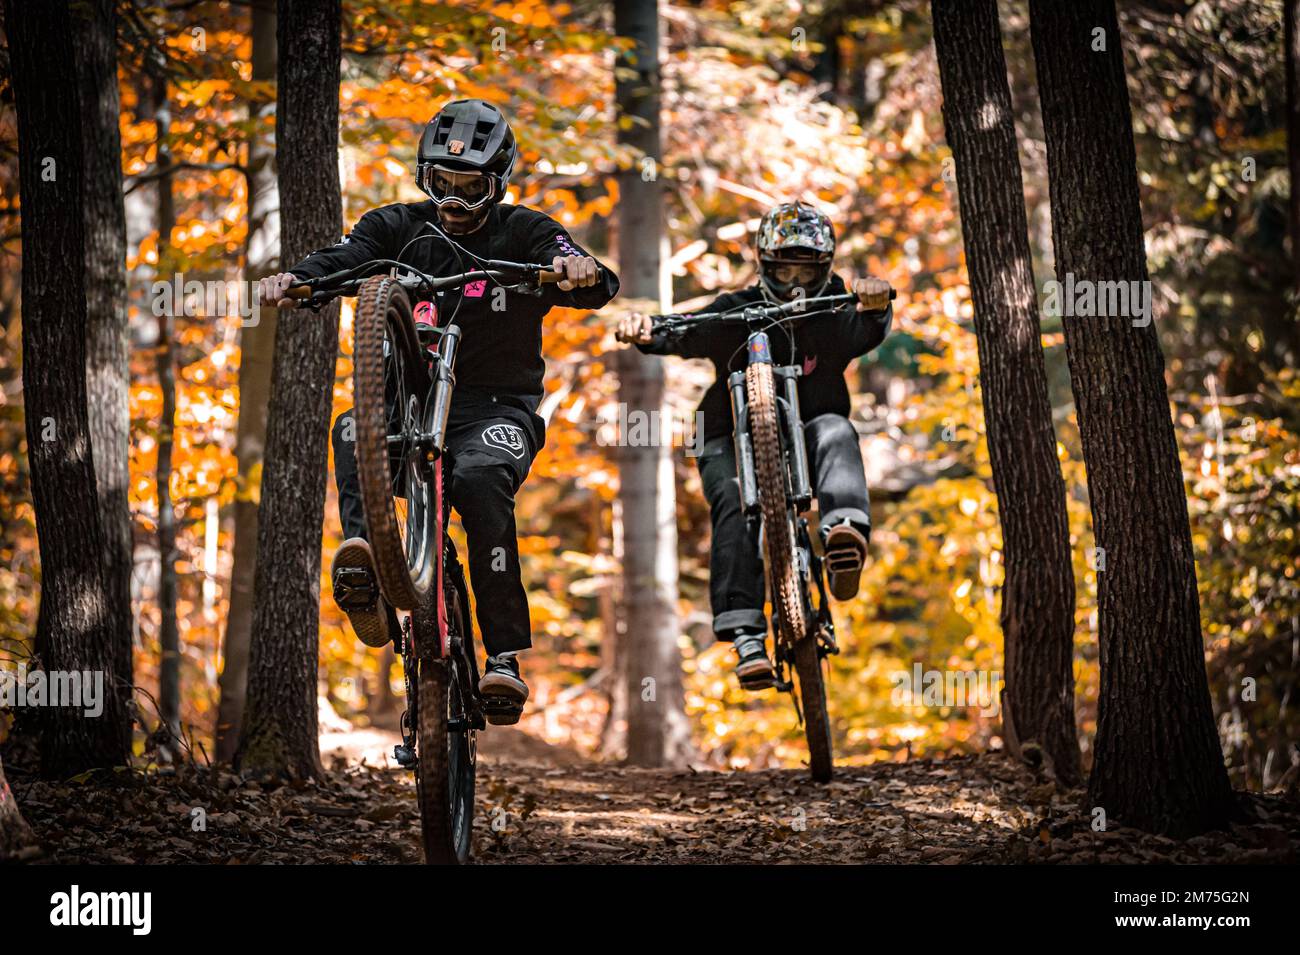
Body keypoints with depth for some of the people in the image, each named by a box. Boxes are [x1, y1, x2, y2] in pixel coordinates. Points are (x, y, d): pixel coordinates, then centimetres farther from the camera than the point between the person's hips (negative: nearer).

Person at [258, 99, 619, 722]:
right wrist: (295, 280, -30)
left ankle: (505, 654, -28)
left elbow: (595, 289, -13)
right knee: (355, 433, -31)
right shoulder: (399, 227, 11)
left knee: (479, 479, -33)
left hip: (497, 406, -2)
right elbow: (345, 259, -8)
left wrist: (585, 272, -38)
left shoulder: (523, 234, 4)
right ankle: (364, 569, -51)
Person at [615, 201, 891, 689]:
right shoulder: (736, 313, -2)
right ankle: (745, 633, -38)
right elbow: (684, 335, -18)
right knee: (733, 501, -30)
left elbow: (865, 332, -23)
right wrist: (645, 330, -41)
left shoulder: (833, 319, 0)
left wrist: (875, 307, -48)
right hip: (733, 436, -1)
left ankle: (845, 532, -58)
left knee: (834, 431, -31)